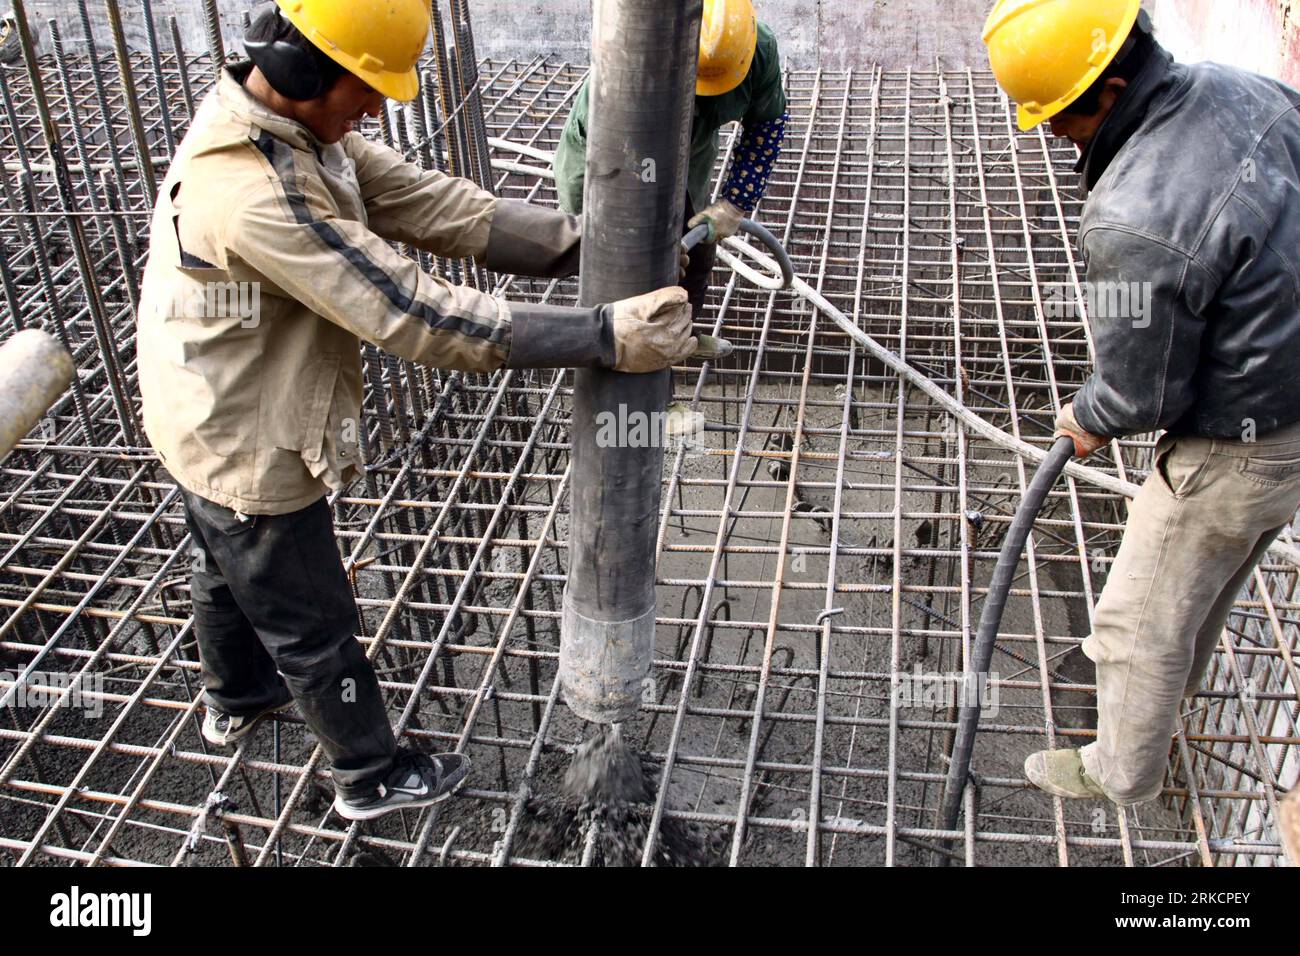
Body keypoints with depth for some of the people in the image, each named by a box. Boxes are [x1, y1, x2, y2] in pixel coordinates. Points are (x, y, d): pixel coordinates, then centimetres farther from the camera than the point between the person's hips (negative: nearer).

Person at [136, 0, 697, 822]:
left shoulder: (301, 131, -6)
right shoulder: (252, 195, -37)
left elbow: (435, 205, -11)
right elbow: (418, 316, -39)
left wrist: (590, 245, -20)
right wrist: (605, 337, -38)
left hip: (216, 432, 10)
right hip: (253, 453, -10)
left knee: (230, 573, 32)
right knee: (314, 627, 11)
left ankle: (237, 699, 60)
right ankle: (373, 778, 35)